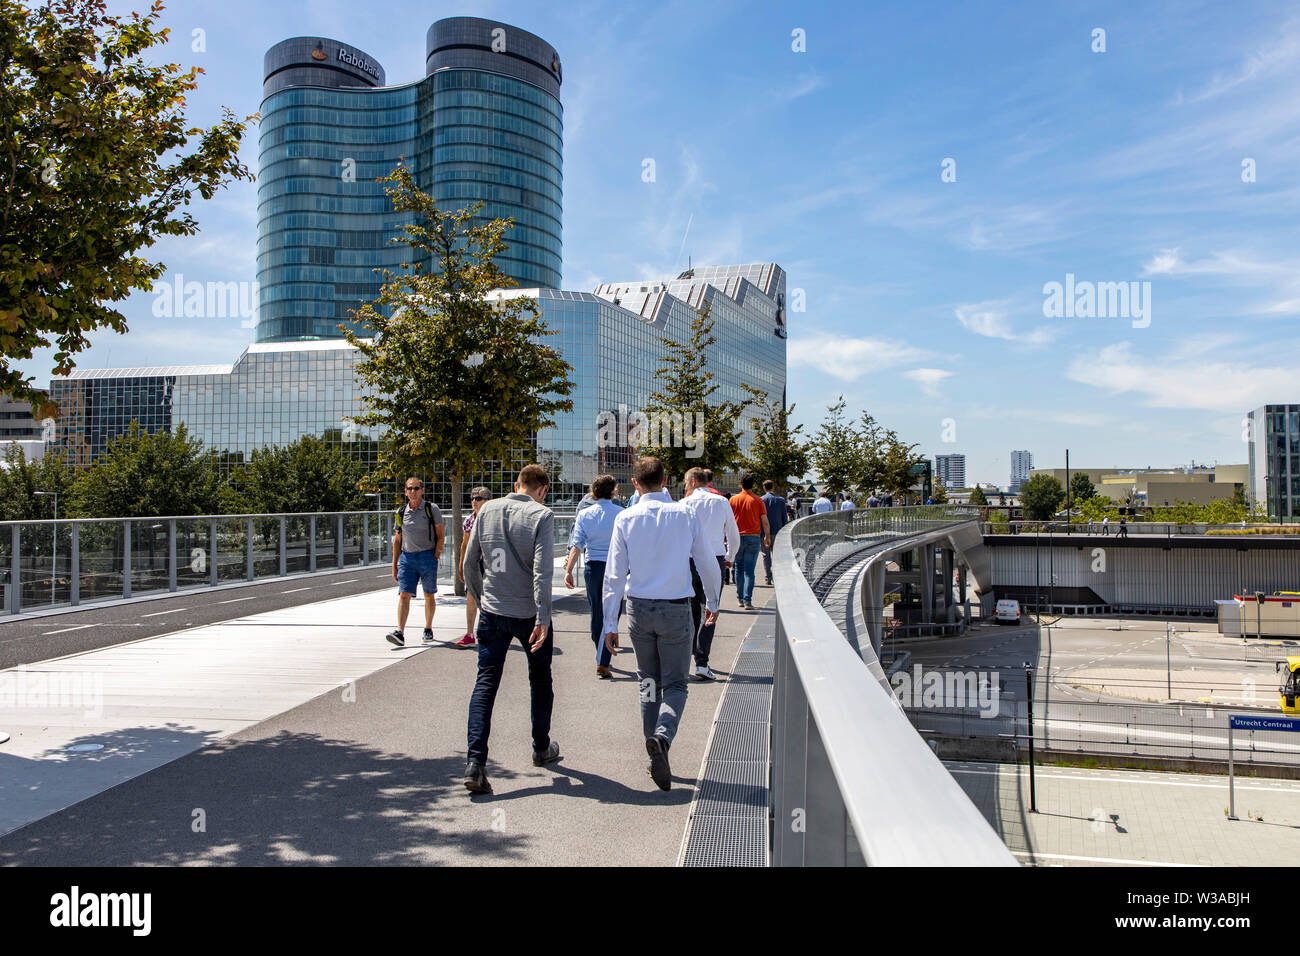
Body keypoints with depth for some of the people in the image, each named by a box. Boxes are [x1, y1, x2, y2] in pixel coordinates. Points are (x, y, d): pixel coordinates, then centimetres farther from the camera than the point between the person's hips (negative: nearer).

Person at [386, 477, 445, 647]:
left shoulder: (432, 509, -1)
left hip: (427, 556, -2)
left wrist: (436, 555, -10)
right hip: (407, 557, 2)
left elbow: (440, 535, 1)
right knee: (404, 595, -9)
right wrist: (394, 564, 12)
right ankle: (400, 633, -15)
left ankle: (428, 629, 23)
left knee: (429, 595, 8)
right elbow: (397, 539, 14)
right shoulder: (401, 512, 8)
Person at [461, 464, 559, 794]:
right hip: (529, 614, -3)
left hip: (492, 612, 3)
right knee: (540, 682, 17)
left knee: (485, 683, 4)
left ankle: (475, 761, -9)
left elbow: (470, 563, 8)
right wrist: (543, 618, -17)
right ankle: (542, 749, 32)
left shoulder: (487, 510, 4)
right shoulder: (541, 515, -9)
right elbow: (542, 570, -18)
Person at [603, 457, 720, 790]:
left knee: (648, 681, 17)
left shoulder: (626, 519, -4)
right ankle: (662, 736, -21)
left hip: (639, 609, 2)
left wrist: (610, 623, 2)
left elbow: (614, 575, -4)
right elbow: (708, 564, 3)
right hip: (676, 609, -1)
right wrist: (712, 603, 19)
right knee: (675, 684, 7)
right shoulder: (685, 514, -4)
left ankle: (655, 756, 19)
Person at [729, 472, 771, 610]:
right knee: (749, 570, 0)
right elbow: (765, 521, 0)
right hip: (754, 538, -1)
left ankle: (740, 598, 19)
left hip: (737, 538, 1)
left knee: (739, 569, 13)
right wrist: (767, 537, 15)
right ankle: (747, 600, -6)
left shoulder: (734, 499, 0)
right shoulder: (758, 500, -3)